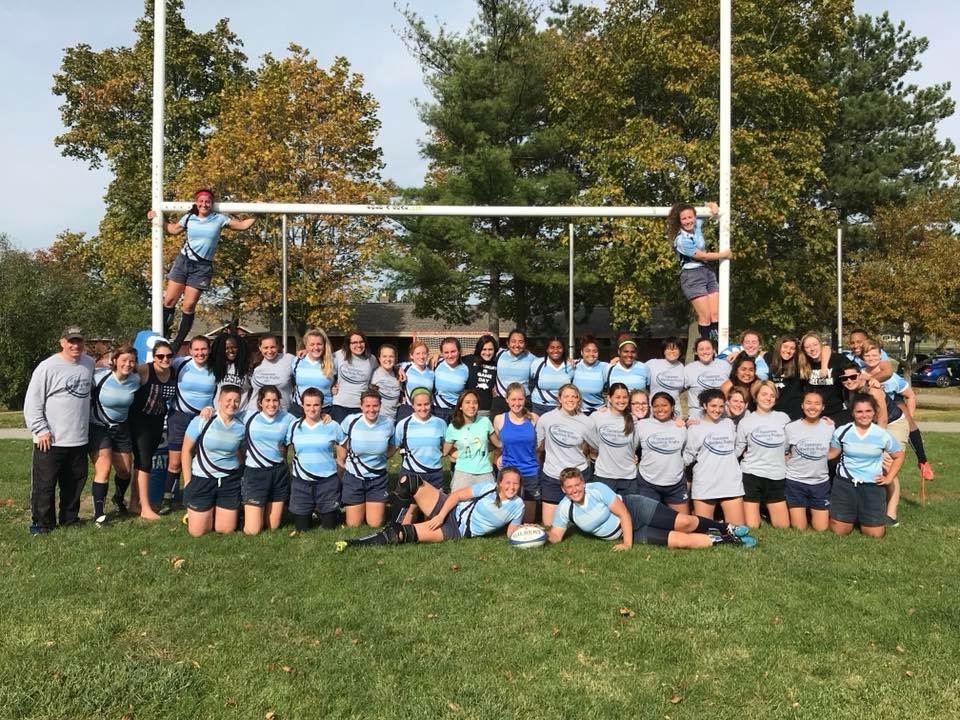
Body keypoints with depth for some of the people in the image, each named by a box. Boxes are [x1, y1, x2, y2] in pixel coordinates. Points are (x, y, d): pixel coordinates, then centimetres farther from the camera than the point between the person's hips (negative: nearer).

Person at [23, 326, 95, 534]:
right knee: (45, 484, 1)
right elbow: (32, 402, -8)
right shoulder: (47, 367, -10)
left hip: (79, 439, 5)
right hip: (51, 440, -5)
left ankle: (70, 519, 27)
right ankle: (42, 523, 14)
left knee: (75, 482, 14)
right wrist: (40, 430, -12)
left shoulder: (90, 363, 7)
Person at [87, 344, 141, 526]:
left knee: (125, 471, 13)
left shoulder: (135, 380, -7)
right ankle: (98, 513, -8)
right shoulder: (100, 376, -22)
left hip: (121, 428, 5)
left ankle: (119, 499, 43)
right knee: (103, 469, -17)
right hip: (98, 428, -5)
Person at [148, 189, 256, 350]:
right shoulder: (188, 218, 4)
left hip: (202, 267, -2)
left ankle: (177, 345, 8)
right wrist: (159, 219, 15)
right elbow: (173, 230, 22)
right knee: (169, 300, 0)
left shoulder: (219, 219, -1)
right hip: (183, 261, 2)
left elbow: (243, 225, 5)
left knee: (188, 306, -3)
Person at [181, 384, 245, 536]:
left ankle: (220, 511, 37)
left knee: (226, 530, 6)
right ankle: (198, 513, 35)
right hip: (201, 479, -2)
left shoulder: (241, 426, -5)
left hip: (230, 481, 2)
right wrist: (188, 481, -5)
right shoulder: (201, 421, -15)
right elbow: (186, 450, -6)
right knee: (197, 531, 2)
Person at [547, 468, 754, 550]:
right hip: (629, 533, 2)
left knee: (684, 523, -18)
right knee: (680, 540, -13)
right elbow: (555, 537, -5)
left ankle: (726, 528, 9)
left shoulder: (597, 489, -21)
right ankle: (724, 540, 4)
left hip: (636, 508, -2)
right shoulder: (564, 509, -11)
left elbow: (624, 513, -19)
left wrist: (627, 544, -21)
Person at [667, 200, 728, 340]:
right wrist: (723, 254, 1)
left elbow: (708, 206, 21)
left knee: (716, 315, -1)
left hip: (708, 272, 7)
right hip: (692, 276, -7)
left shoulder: (697, 225, 3)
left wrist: (713, 206, -3)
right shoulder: (681, 240, -17)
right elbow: (702, 256, -11)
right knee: (705, 317, -10)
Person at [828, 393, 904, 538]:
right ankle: (852, 516, 33)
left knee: (875, 534, -3)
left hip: (873, 485, 1)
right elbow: (832, 453, 8)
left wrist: (889, 478, 4)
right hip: (845, 483, 0)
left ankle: (862, 516, 30)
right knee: (839, 531, -1)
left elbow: (898, 456, 11)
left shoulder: (882, 435, -3)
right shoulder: (842, 432, -4)